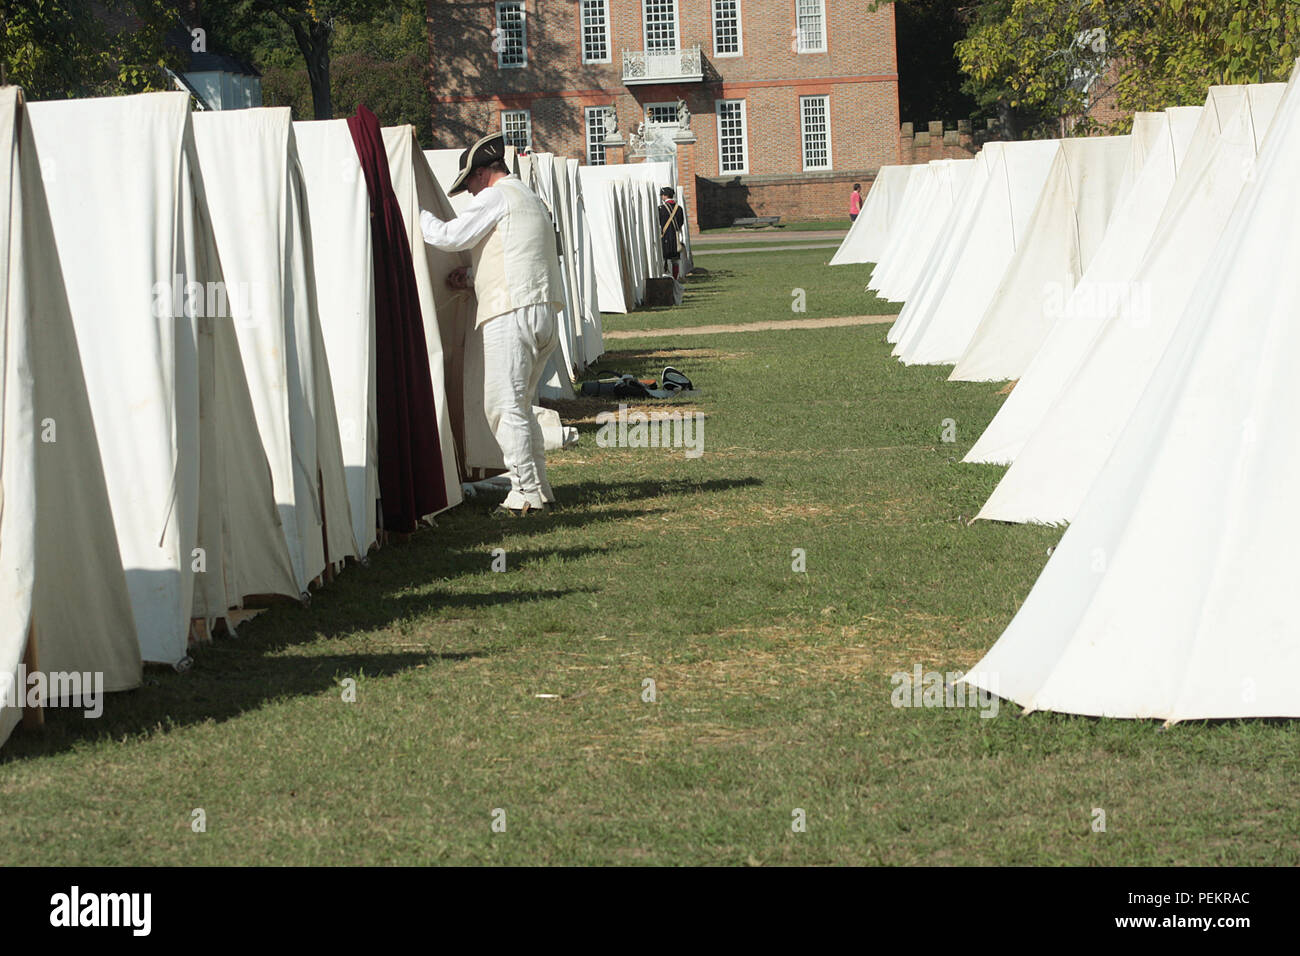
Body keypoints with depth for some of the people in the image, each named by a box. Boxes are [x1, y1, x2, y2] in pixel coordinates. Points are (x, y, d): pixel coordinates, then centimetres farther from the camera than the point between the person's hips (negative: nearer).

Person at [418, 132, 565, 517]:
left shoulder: (495, 197, -5)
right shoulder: (529, 199, 25)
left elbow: (450, 237, -8)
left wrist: (414, 211, 7)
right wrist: (471, 275, 18)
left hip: (511, 313, -10)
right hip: (543, 312, 10)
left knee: (504, 406, -7)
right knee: (520, 405, 15)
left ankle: (526, 491, -8)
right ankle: (538, 487, 15)